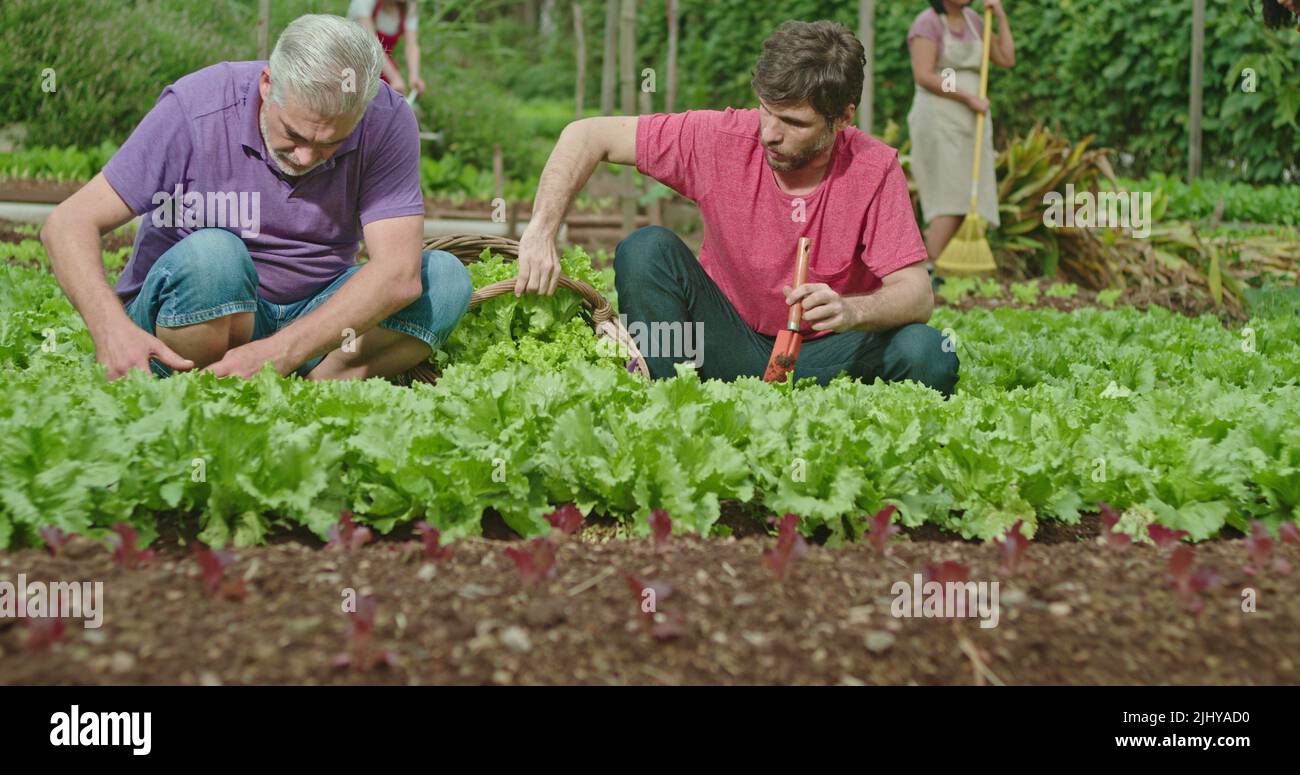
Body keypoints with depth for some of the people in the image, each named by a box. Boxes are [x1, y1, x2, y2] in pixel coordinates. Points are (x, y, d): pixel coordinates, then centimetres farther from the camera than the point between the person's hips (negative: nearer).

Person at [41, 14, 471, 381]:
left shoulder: (386, 122, -15)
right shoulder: (195, 108, -19)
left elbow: (398, 274, -24)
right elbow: (69, 223, -19)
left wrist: (281, 351, -38)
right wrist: (111, 326, -40)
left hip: (312, 319, 3)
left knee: (445, 277, -19)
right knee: (212, 253, -36)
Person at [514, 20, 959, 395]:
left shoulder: (875, 169, -14)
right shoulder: (723, 138, -14)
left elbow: (917, 295, -18)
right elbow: (589, 135, -11)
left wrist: (851, 309, -41)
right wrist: (541, 231, -26)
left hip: (825, 353, 0)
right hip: (729, 345, 1)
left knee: (928, 354, -29)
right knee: (647, 248, -23)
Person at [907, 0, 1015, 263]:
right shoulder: (927, 22, -9)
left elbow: (1007, 60, 11)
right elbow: (923, 76, -18)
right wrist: (969, 98, -18)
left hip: (969, 124, 8)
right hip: (939, 122, -8)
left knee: (967, 205, 0)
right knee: (953, 203, -19)